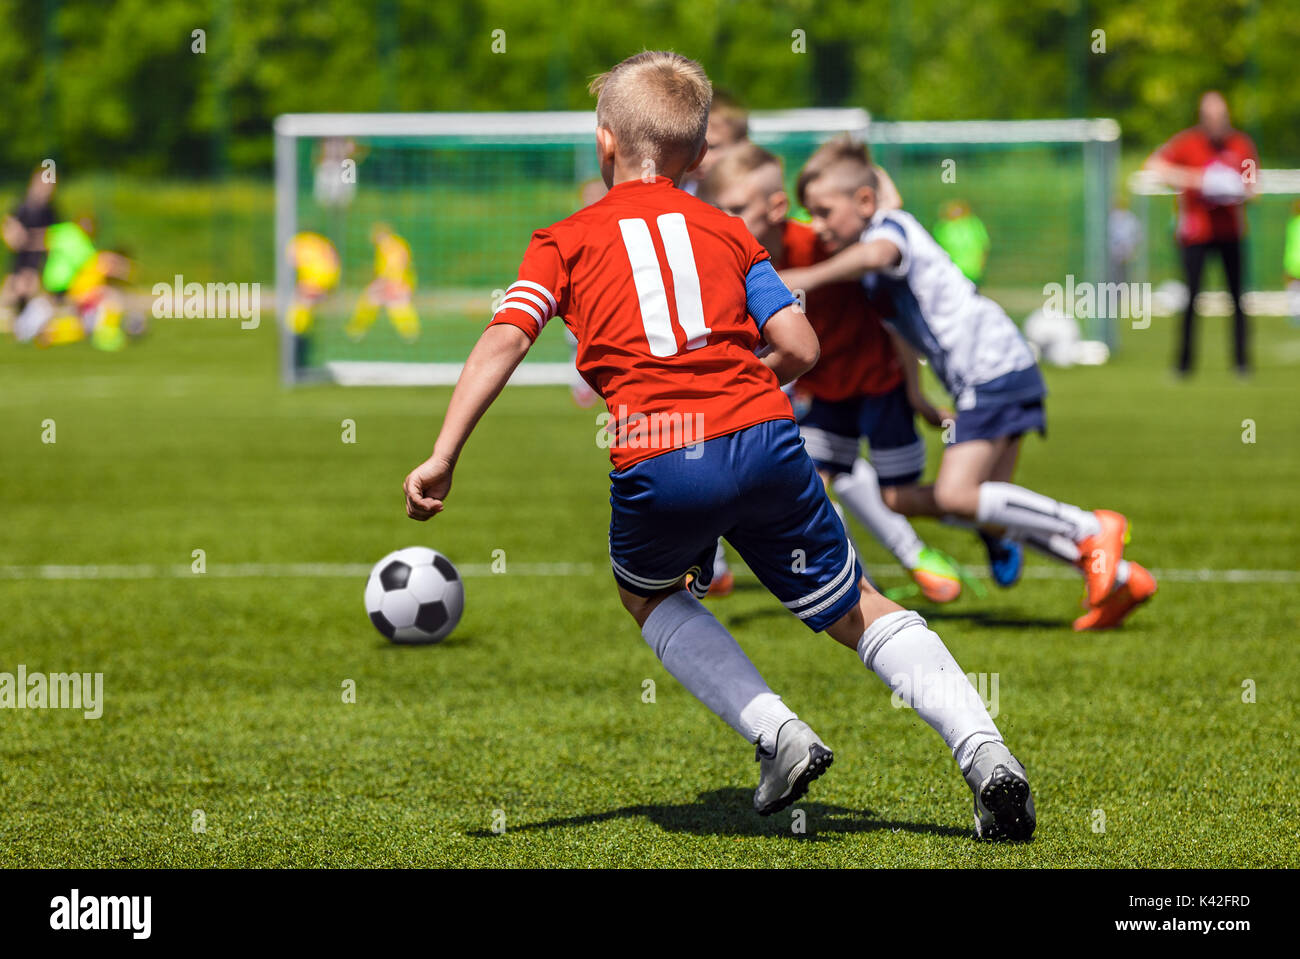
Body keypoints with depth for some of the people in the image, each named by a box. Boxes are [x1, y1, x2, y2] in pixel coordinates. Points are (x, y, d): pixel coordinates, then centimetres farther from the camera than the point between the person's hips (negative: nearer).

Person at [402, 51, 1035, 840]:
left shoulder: (566, 240, 15)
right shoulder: (725, 231, 20)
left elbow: (505, 339, 0)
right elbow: (801, 346, 9)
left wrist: (443, 458, -4)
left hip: (657, 458, -2)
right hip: (765, 438, 2)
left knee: (649, 595, 30)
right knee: (857, 609, 17)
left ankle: (777, 733, 11)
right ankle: (983, 750, 0)